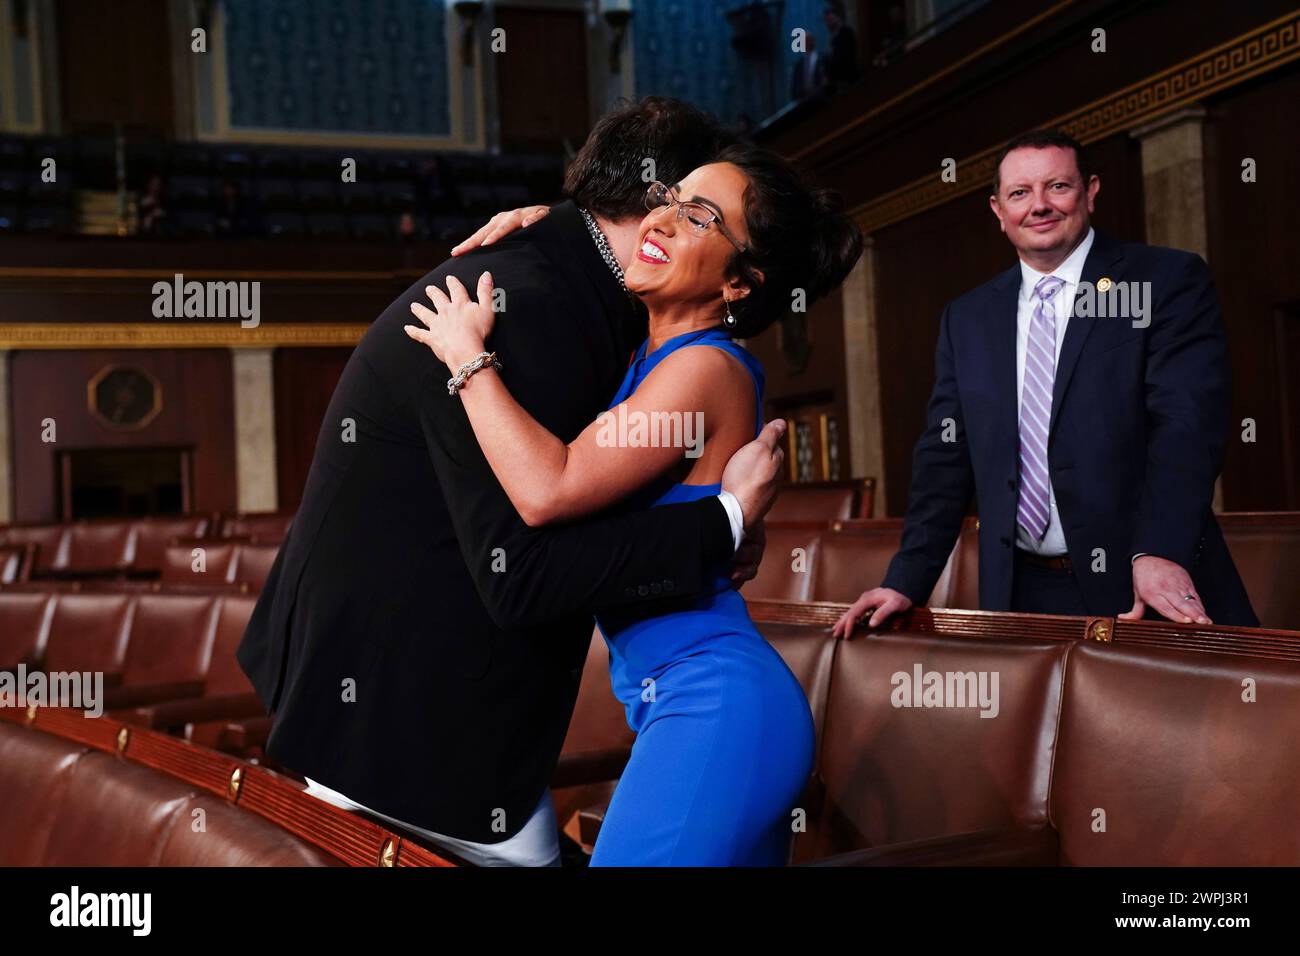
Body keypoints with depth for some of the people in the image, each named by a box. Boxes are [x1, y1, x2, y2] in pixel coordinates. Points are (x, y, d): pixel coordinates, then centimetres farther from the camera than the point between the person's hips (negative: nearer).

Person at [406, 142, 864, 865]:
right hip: (707, 703, 10)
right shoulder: (651, 360, 12)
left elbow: (549, 490, -25)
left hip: (713, 709, -10)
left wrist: (467, 356, -13)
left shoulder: (707, 368, -14)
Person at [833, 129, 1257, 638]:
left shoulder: (1170, 281, -1)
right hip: (1021, 595, 3)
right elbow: (945, 457, 10)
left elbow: (1186, 423, -13)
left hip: (1151, 591, -3)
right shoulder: (966, 318, 11)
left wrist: (1159, 553, -26)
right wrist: (907, 582, 0)